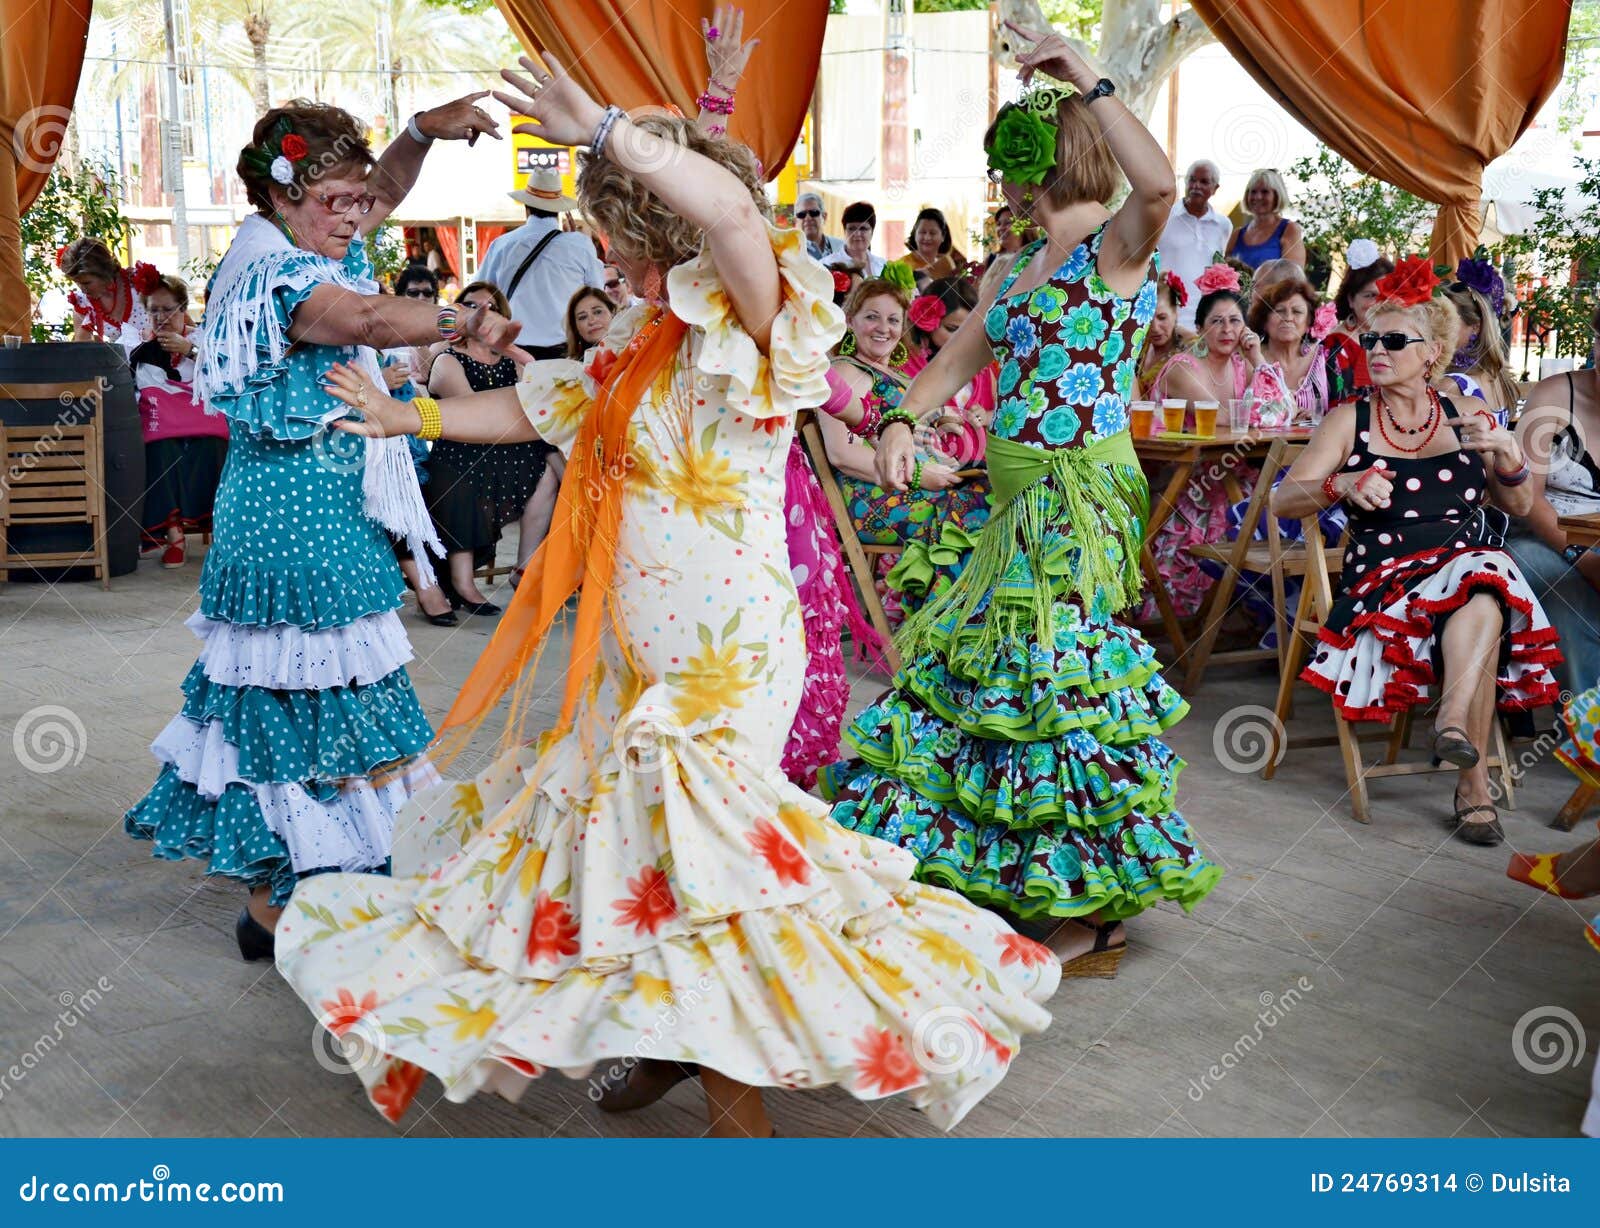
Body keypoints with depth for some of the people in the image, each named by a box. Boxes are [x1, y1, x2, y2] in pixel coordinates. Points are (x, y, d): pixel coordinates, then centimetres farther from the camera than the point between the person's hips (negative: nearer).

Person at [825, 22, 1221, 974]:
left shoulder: (1119, 244, -7)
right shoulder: (1020, 268, 17)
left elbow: (1159, 182, -30)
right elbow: (961, 358, 18)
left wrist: (1089, 82, -25)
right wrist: (904, 421, 1)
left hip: (1082, 494, -9)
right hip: (1020, 493, 9)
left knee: (1056, 676, -8)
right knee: (978, 662, 13)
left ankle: (1092, 910, 4)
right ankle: (1017, 874, 30)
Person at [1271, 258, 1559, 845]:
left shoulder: (1463, 417, 16)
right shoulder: (1350, 421, 10)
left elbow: (1519, 507, 14)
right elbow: (1283, 500, 2)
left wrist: (1506, 452, -6)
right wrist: (1341, 485, -18)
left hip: (1474, 564, 2)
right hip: (1388, 574, -2)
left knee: (1487, 573, -34)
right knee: (1480, 590, -33)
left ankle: (1455, 722, -45)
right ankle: (1474, 783, -34)